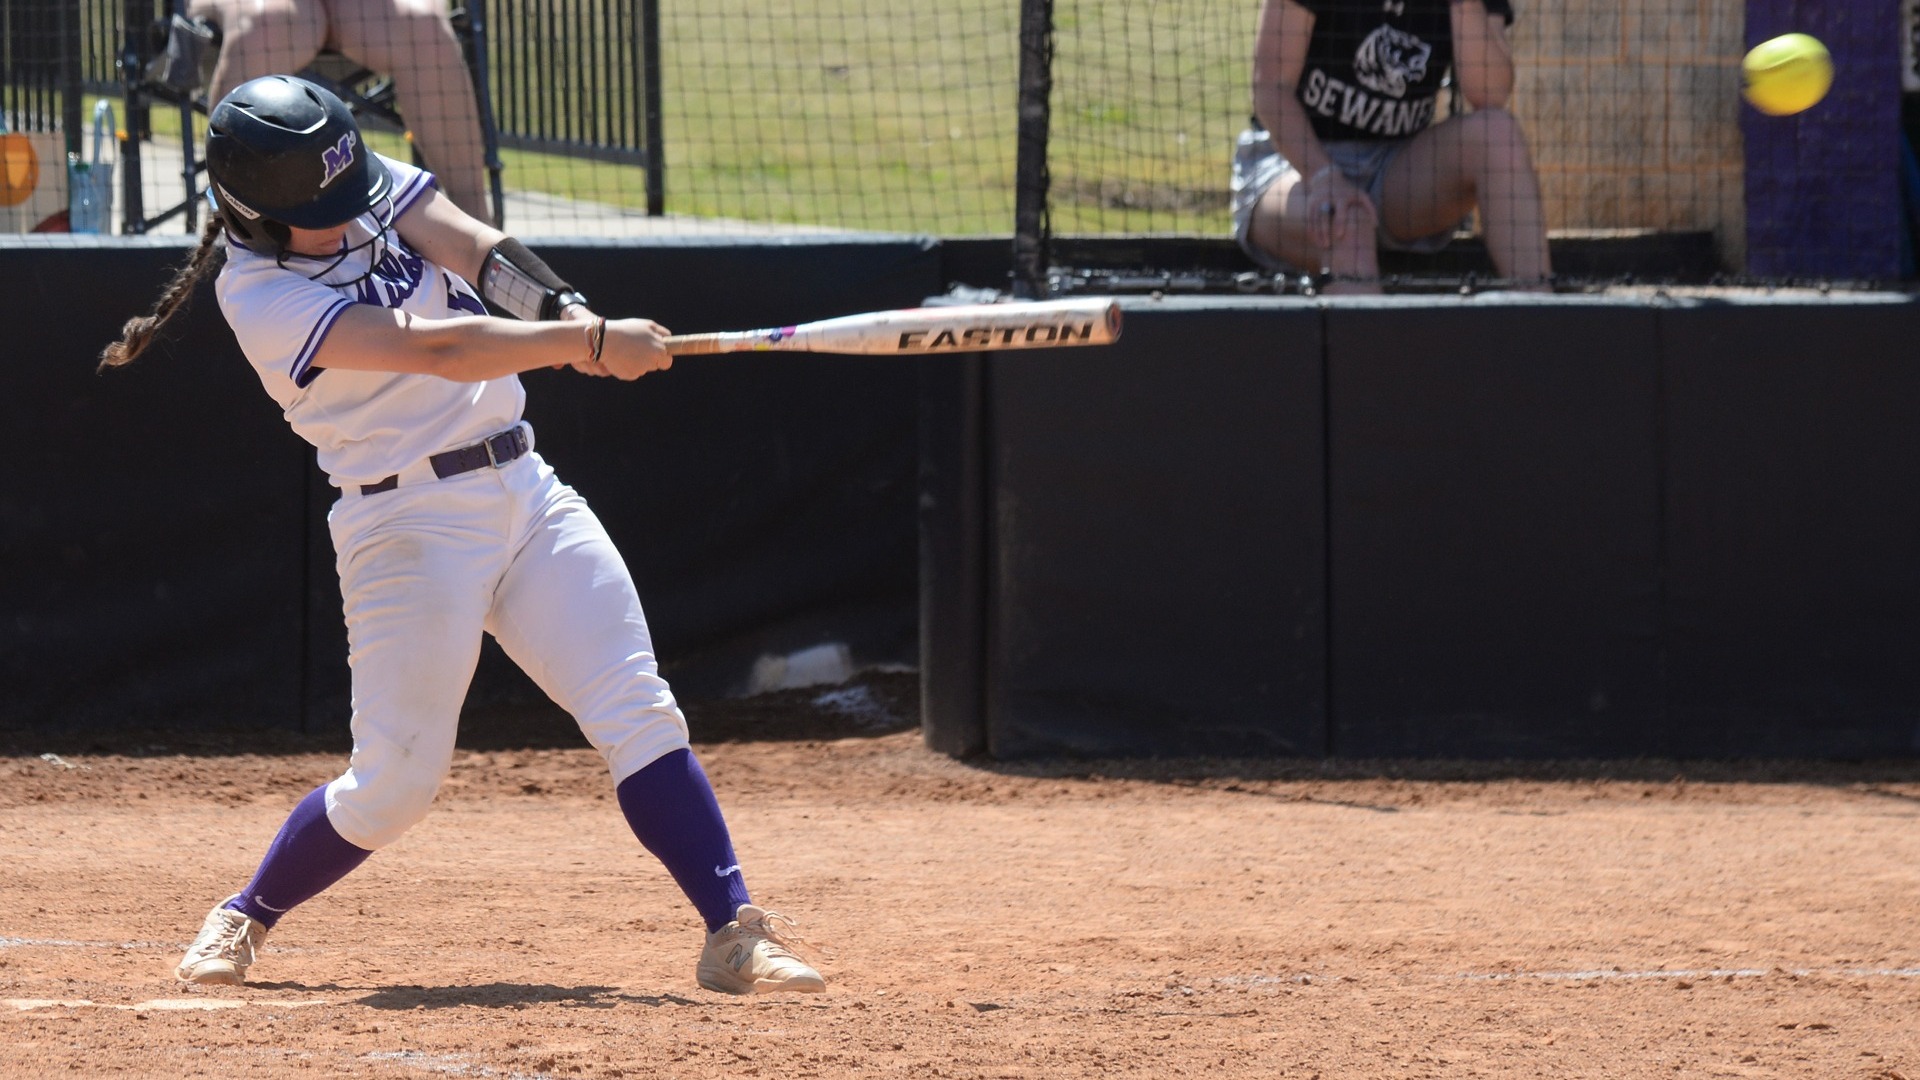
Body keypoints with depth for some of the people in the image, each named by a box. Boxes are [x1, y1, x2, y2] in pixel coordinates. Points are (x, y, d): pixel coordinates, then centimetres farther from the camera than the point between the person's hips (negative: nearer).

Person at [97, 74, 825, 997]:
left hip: (525, 494, 6)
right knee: (395, 779, -7)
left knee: (638, 714, -6)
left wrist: (564, 313, -30)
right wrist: (594, 343, -26)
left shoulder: (371, 186, 4)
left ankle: (735, 931, -9)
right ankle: (245, 918, 17)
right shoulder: (263, 298, -17)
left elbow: (473, 250, -11)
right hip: (410, 528, -6)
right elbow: (436, 349, -24)